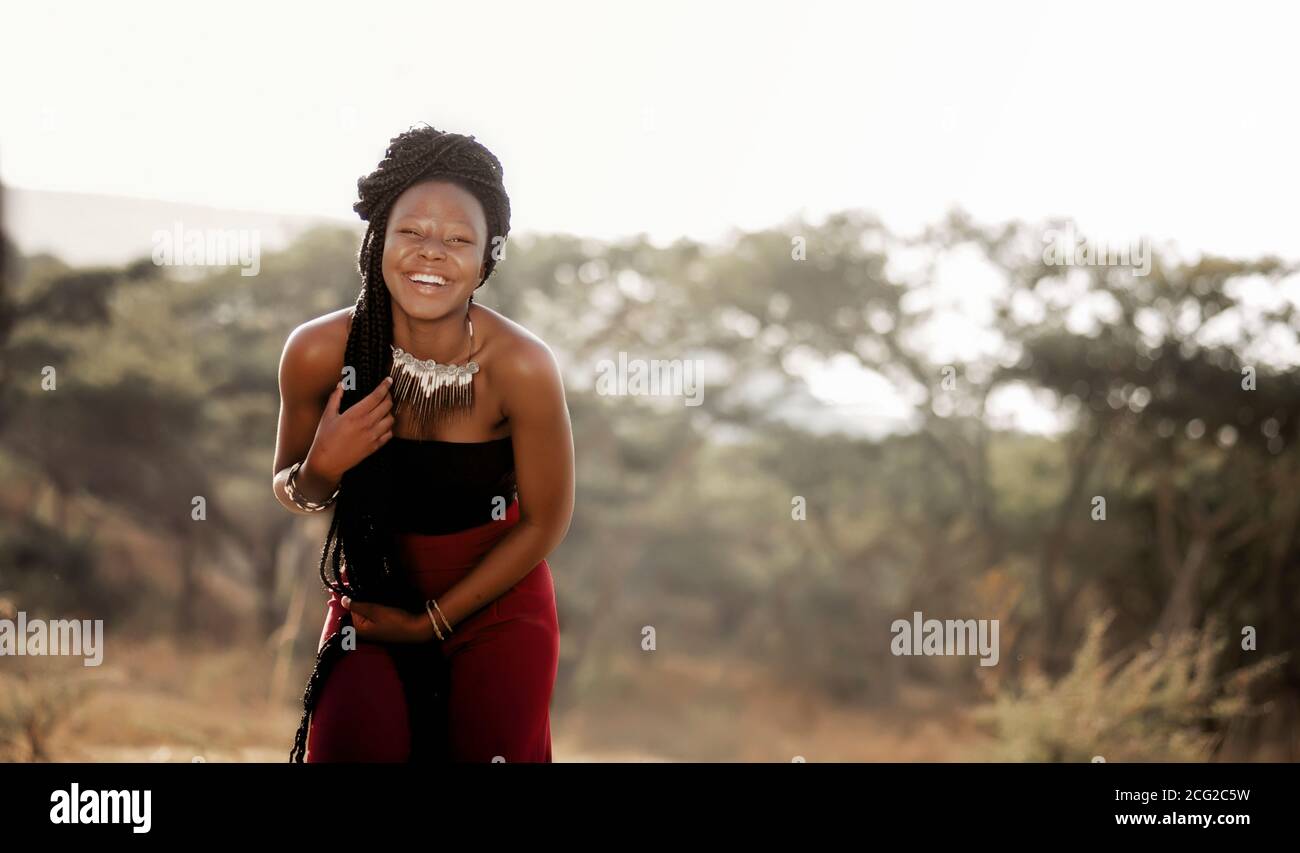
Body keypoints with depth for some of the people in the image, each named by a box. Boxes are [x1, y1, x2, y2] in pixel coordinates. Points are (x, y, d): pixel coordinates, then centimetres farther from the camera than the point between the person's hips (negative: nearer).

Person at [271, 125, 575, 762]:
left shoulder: (521, 367, -24)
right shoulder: (320, 352, -19)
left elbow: (545, 522, -11)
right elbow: (289, 491, -1)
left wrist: (434, 619, -9)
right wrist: (320, 471, -25)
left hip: (497, 591, 0)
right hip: (373, 585, 1)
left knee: (496, 748, -8)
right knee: (352, 745, -19)